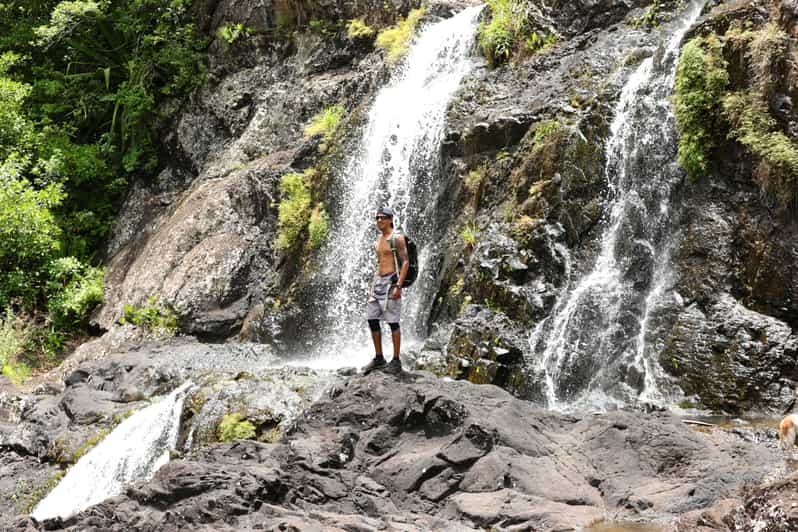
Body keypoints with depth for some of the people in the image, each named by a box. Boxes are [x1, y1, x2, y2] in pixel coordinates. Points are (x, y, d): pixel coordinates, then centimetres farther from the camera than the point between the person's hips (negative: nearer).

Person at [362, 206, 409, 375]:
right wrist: (373, 284, 19)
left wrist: (398, 285, -21)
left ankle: (396, 361, -1)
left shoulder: (397, 238, -7)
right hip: (378, 280, 8)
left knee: (392, 321, -6)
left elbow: (406, 262, -12)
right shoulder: (379, 239, 17)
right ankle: (378, 358, 13)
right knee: (372, 319, 4)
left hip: (391, 281, -8)